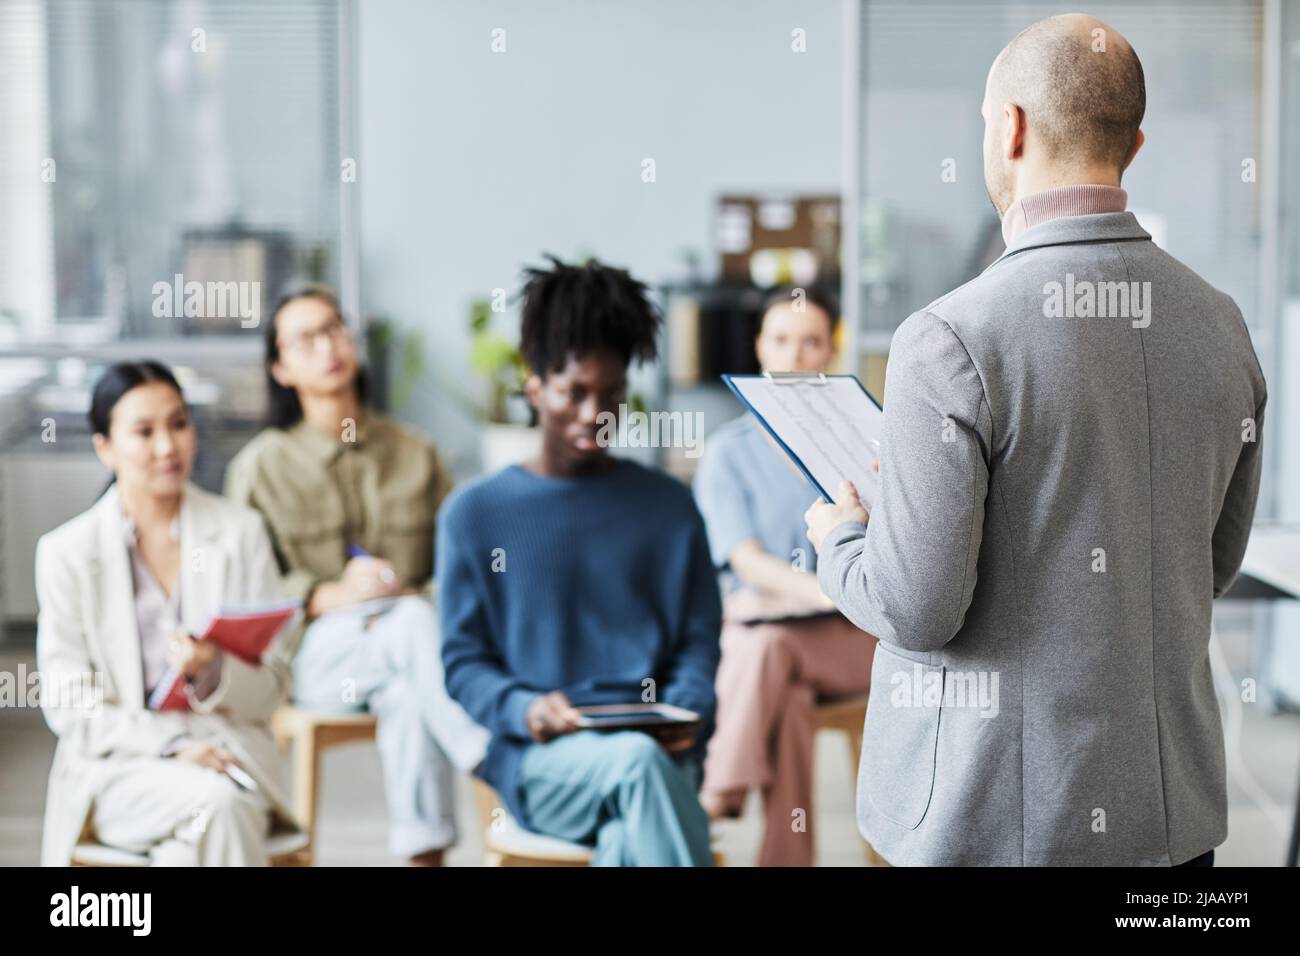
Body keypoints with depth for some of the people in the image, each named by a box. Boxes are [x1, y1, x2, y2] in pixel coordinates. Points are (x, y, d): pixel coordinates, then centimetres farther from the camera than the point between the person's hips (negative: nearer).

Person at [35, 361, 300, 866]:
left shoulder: (241, 532, 8)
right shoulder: (66, 552, 4)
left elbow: (271, 684, 5)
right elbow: (67, 705, -1)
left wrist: (213, 673, -18)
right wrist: (169, 746, -17)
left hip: (227, 744, 1)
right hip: (117, 761, -1)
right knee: (215, 802, -32)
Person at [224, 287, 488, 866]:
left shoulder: (414, 455, 19)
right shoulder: (261, 466, 10)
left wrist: (421, 595, -7)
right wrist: (329, 596, -14)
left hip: (409, 632, 2)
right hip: (313, 652, -2)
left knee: (407, 694, -36)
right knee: (414, 623, -35)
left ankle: (424, 853, -37)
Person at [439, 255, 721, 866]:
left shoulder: (669, 507, 16)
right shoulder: (474, 514, 11)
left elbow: (699, 643, 15)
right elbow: (463, 661, 9)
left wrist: (684, 715, -7)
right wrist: (524, 708, -12)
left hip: (654, 750, 1)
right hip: (535, 758, -1)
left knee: (631, 844, -35)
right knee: (639, 762, -36)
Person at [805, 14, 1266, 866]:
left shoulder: (950, 341, -19)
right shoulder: (1220, 327, 1)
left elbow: (917, 608, -18)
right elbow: (1213, 566, 11)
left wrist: (841, 541, 4)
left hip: (993, 811, -5)